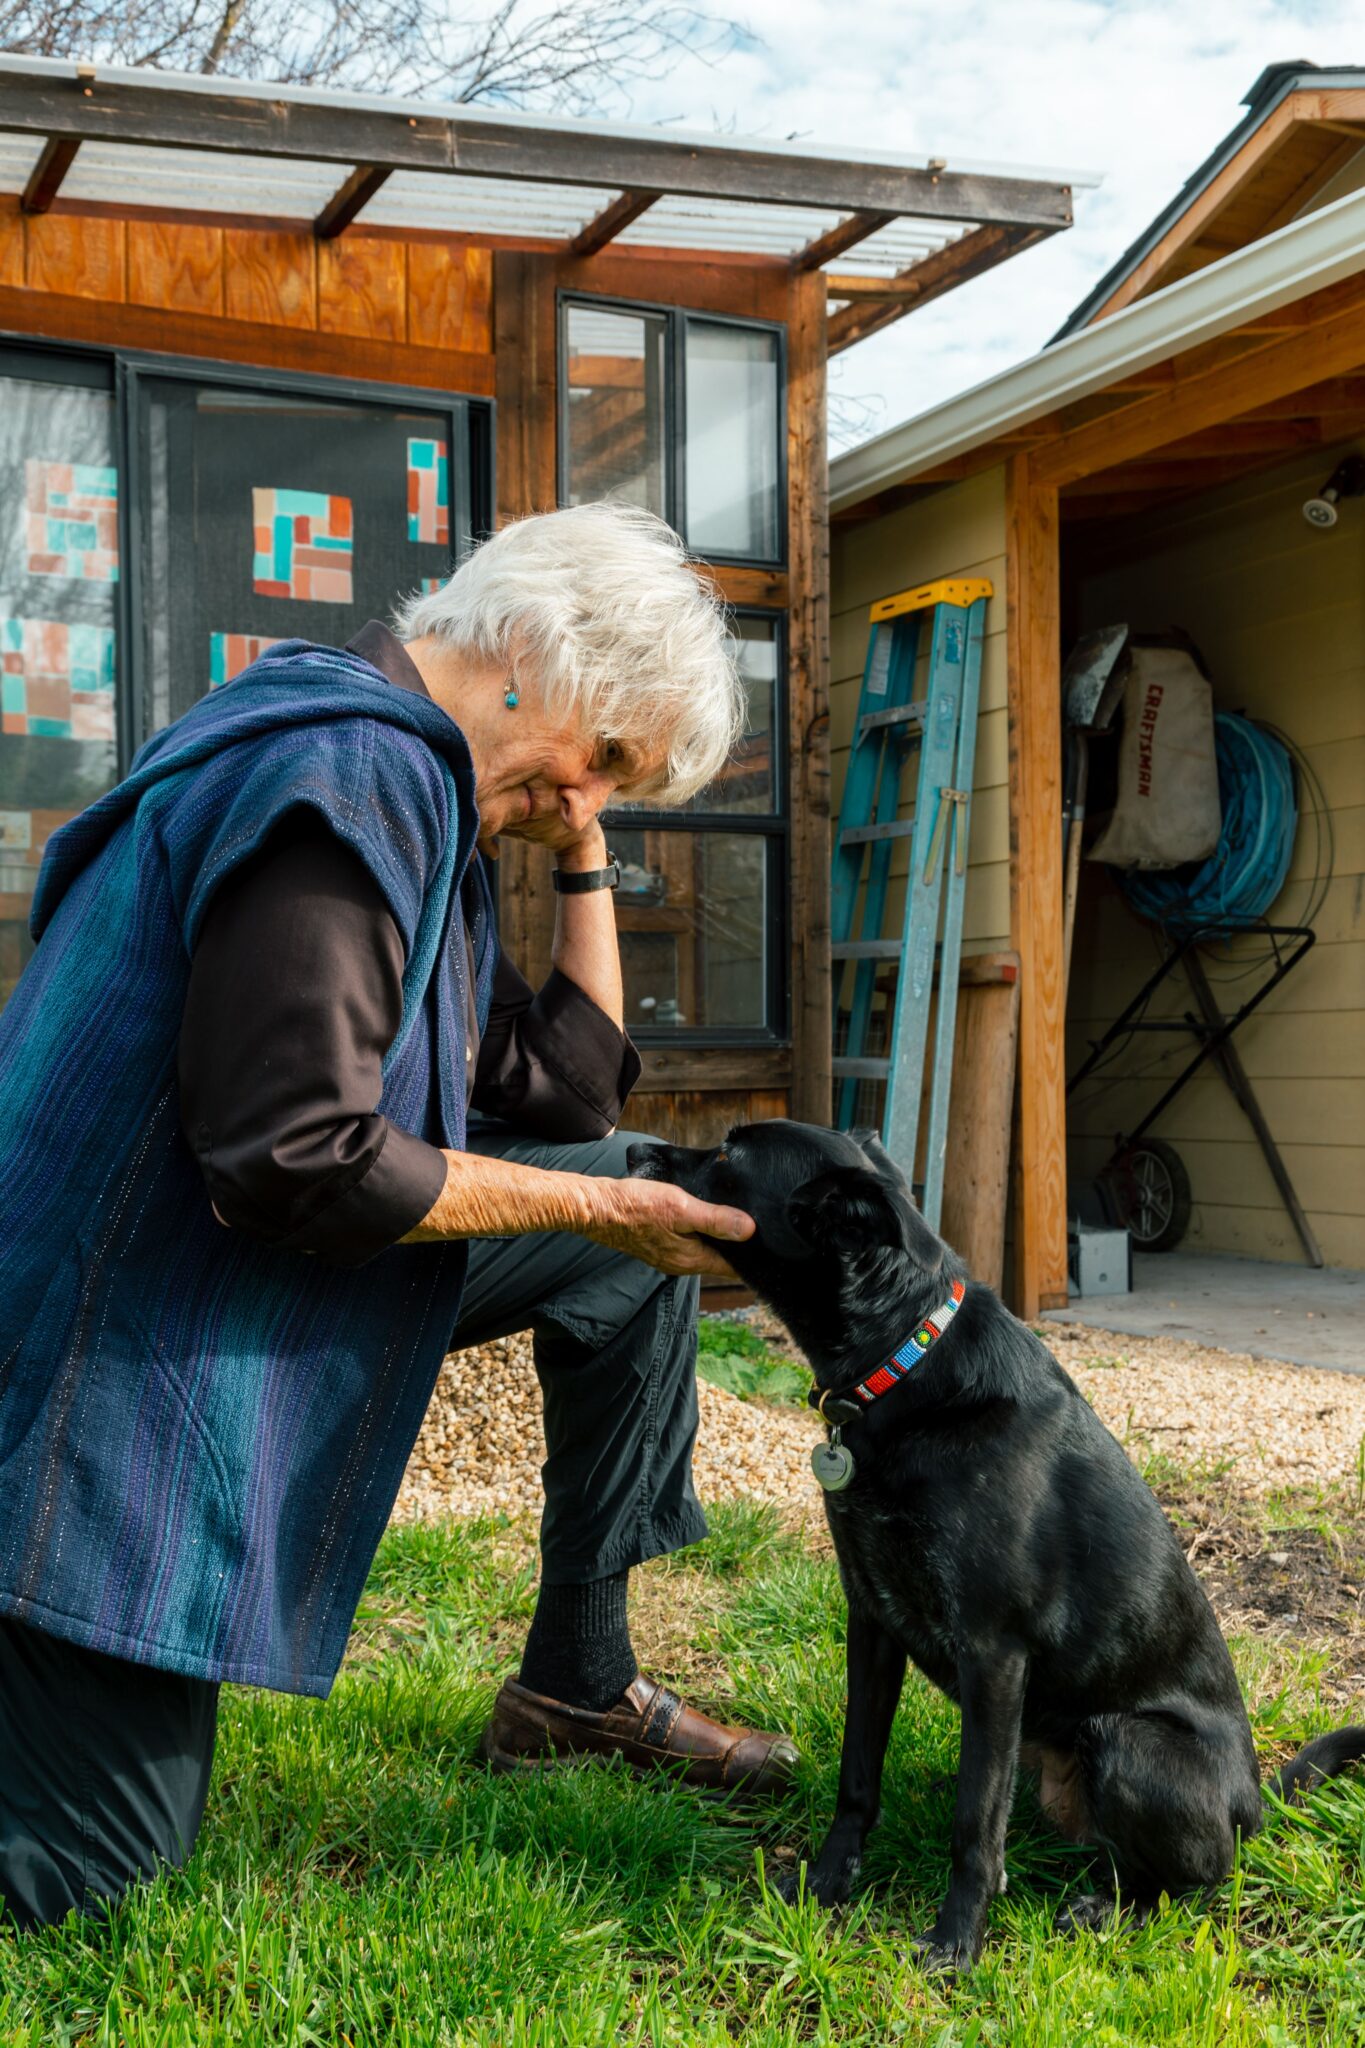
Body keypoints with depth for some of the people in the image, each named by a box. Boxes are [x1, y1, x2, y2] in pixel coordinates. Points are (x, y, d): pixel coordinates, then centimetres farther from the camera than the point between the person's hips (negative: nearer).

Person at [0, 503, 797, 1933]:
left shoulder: (423, 793, 10)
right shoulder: (343, 777, -22)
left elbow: (568, 1091, 15)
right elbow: (297, 1162, -28)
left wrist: (583, 851, 9)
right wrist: (587, 1206, -17)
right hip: (128, 1338, -10)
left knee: (638, 1233, 9)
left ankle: (578, 1683, 17)